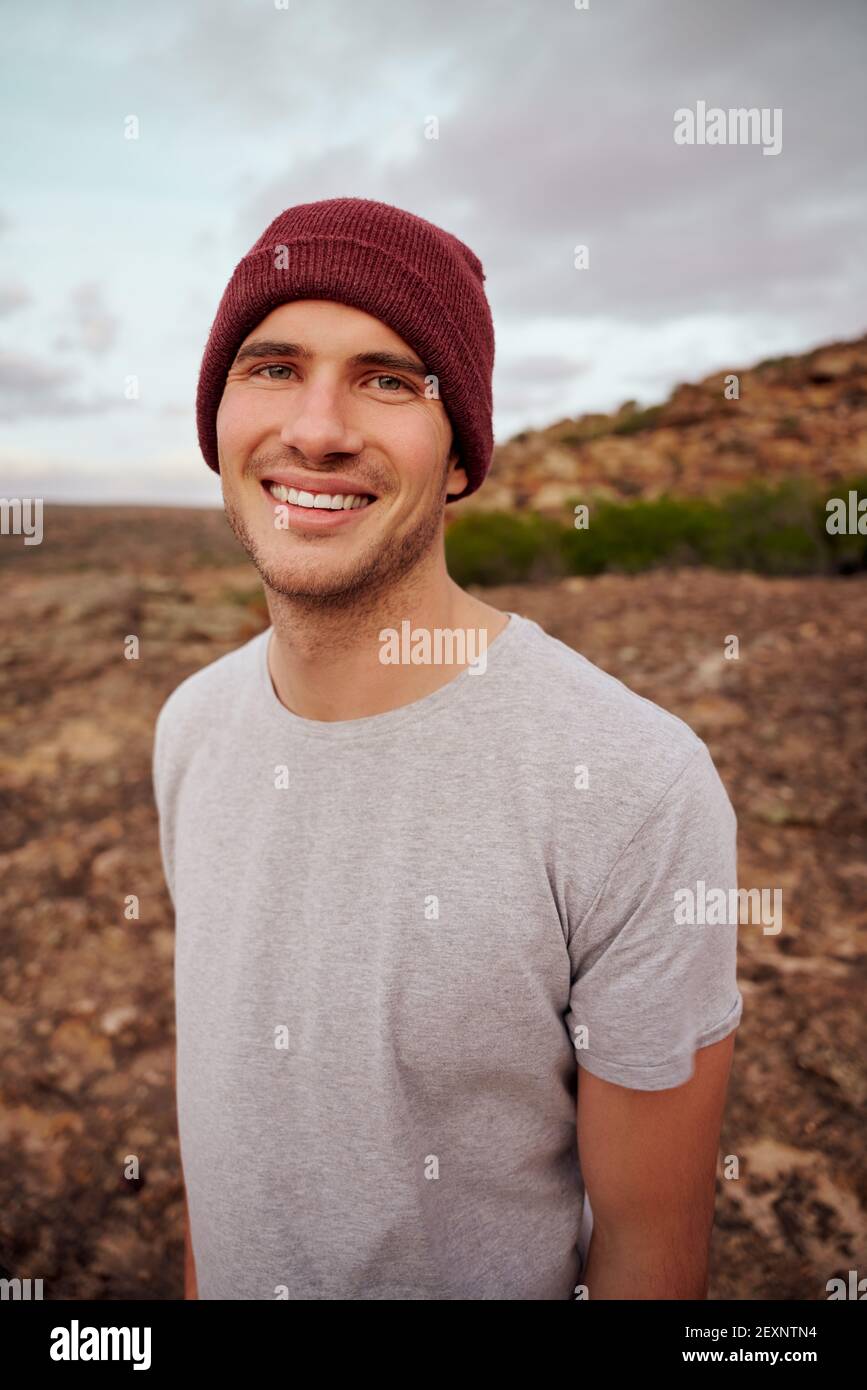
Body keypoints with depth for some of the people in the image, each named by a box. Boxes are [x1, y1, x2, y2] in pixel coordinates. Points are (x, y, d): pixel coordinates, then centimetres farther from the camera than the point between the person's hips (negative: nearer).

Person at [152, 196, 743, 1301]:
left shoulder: (639, 790, -31)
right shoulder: (192, 722, -10)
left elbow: (651, 1244, -20)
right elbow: (208, 1060, 2)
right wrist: (196, 1273, 8)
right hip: (234, 1279, 4)